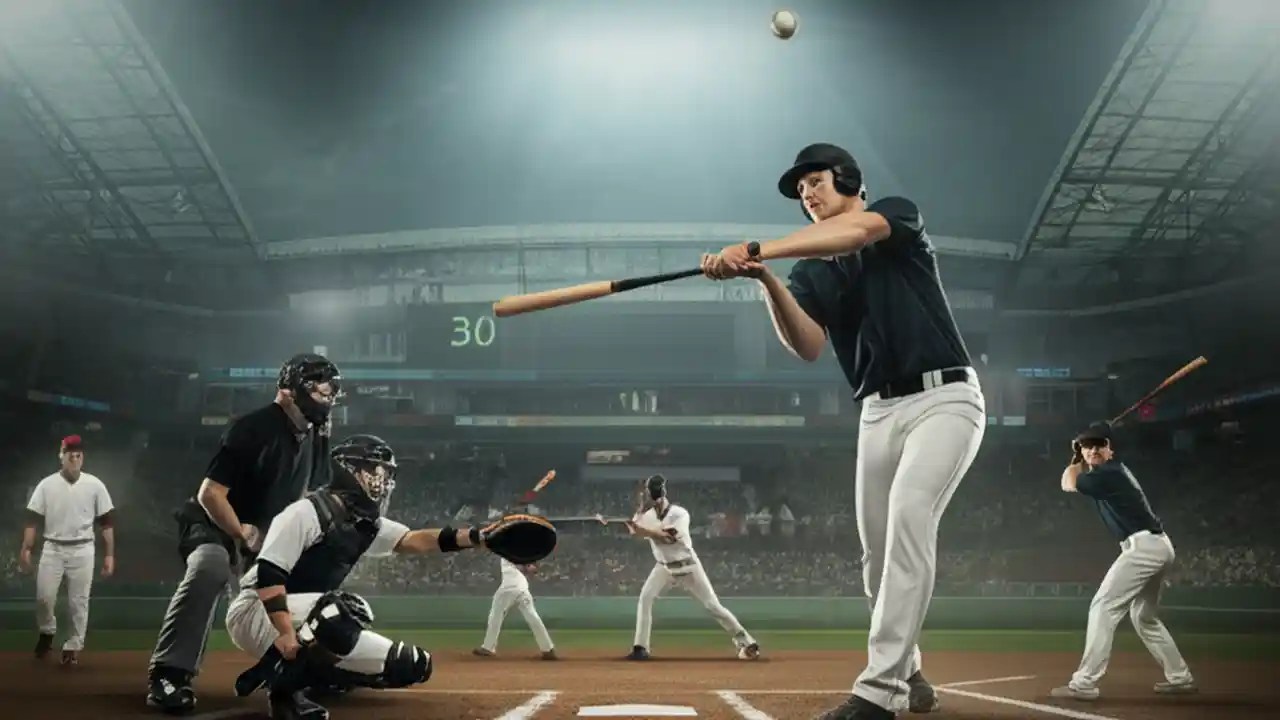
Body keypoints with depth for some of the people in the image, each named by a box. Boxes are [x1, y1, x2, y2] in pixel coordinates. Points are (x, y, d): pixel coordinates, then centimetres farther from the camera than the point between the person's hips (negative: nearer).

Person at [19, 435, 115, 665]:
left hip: (82, 550, 0)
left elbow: (107, 523, 2)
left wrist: (109, 555, -2)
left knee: (79, 602, 0)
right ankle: (47, 632, 23)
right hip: (53, 549, 1)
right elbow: (33, 520, 1)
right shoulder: (46, 485, 1)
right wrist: (26, 549, -9)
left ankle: (73, 647, 13)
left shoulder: (94, 485, 0)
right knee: (43, 596, -6)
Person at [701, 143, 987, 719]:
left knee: (909, 516, -24)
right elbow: (807, 347, -7)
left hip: (944, 397, -6)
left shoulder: (900, 216, 1)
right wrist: (765, 280, -24)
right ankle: (905, 673, 24)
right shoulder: (811, 272, 12)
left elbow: (854, 232, -24)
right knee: (879, 552, 5)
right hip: (878, 412, 6)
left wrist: (756, 249, -35)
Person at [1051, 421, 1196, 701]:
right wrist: (1080, 457, 21)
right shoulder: (1113, 471, 16)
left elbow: (1068, 484, -3)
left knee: (1103, 607, -13)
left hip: (1143, 546, -11)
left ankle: (1084, 683, -17)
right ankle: (1180, 678, 28)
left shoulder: (1109, 474, -13)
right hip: (1159, 547, 11)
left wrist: (1076, 461, 12)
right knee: (1144, 617, 22)